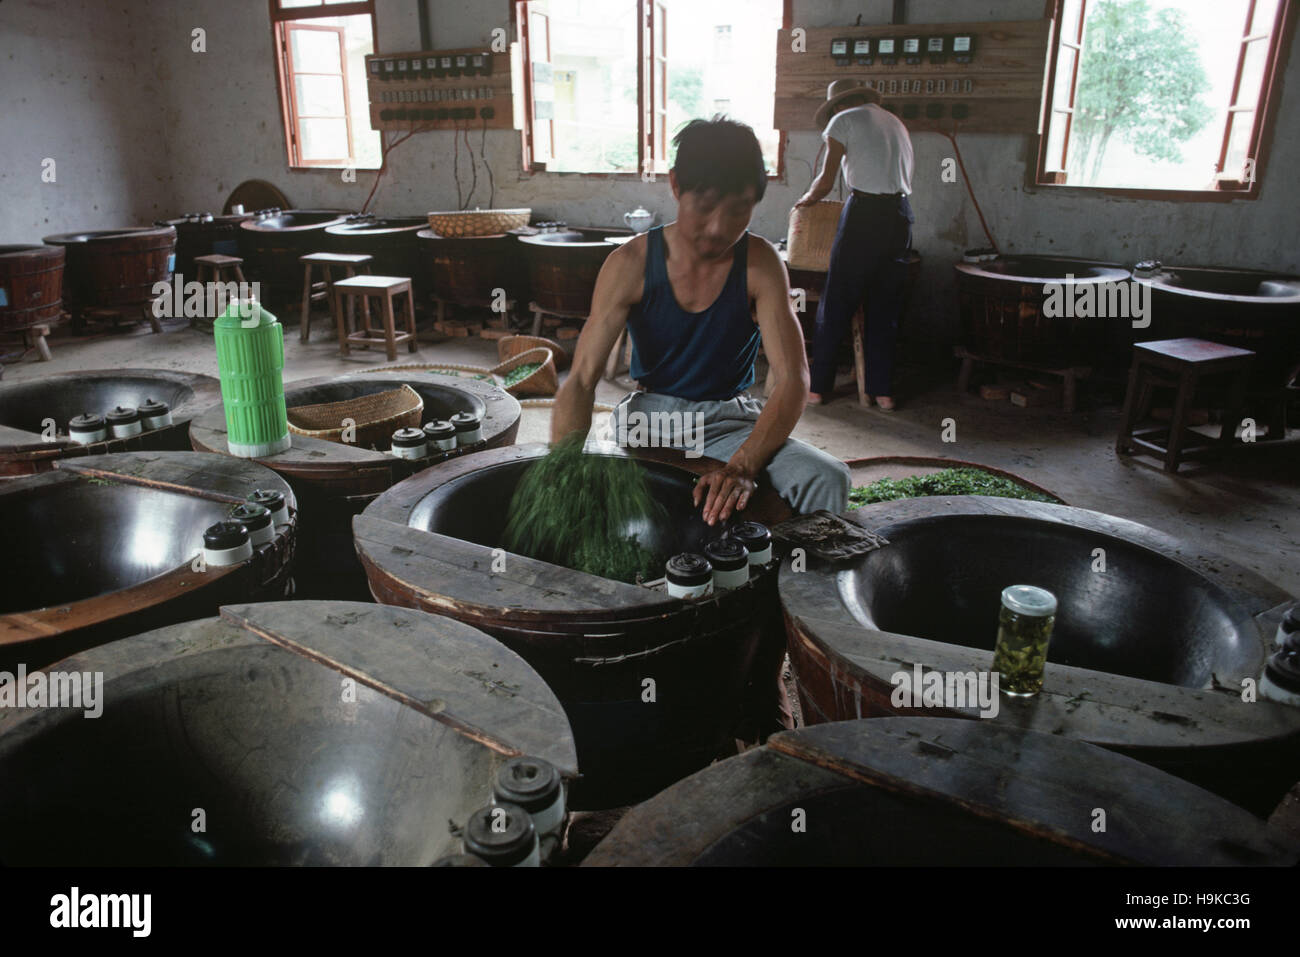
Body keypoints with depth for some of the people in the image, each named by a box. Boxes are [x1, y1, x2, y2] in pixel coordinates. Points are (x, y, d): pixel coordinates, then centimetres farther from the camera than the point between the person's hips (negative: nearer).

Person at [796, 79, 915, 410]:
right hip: (901, 213, 6)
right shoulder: (896, 122, 22)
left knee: (836, 306, 2)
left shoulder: (844, 120, 2)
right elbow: (903, 174, 21)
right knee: (885, 309, 11)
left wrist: (806, 199, 19)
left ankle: (819, 387, 7)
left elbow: (826, 182, -2)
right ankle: (882, 390, 12)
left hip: (866, 213, -6)